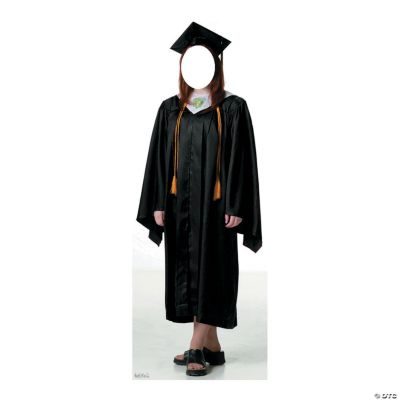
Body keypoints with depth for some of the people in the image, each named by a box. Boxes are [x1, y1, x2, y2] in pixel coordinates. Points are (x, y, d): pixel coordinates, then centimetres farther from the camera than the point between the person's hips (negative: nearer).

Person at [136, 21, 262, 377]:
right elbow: (159, 158, 9)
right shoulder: (170, 109, 10)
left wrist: (236, 207, -12)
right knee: (186, 271, 7)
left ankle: (197, 348, 5)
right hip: (180, 201, 5)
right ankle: (211, 346, 19)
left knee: (210, 271, -3)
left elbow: (241, 159, -5)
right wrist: (158, 204, 2)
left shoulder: (233, 107, -1)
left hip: (215, 201, -4)